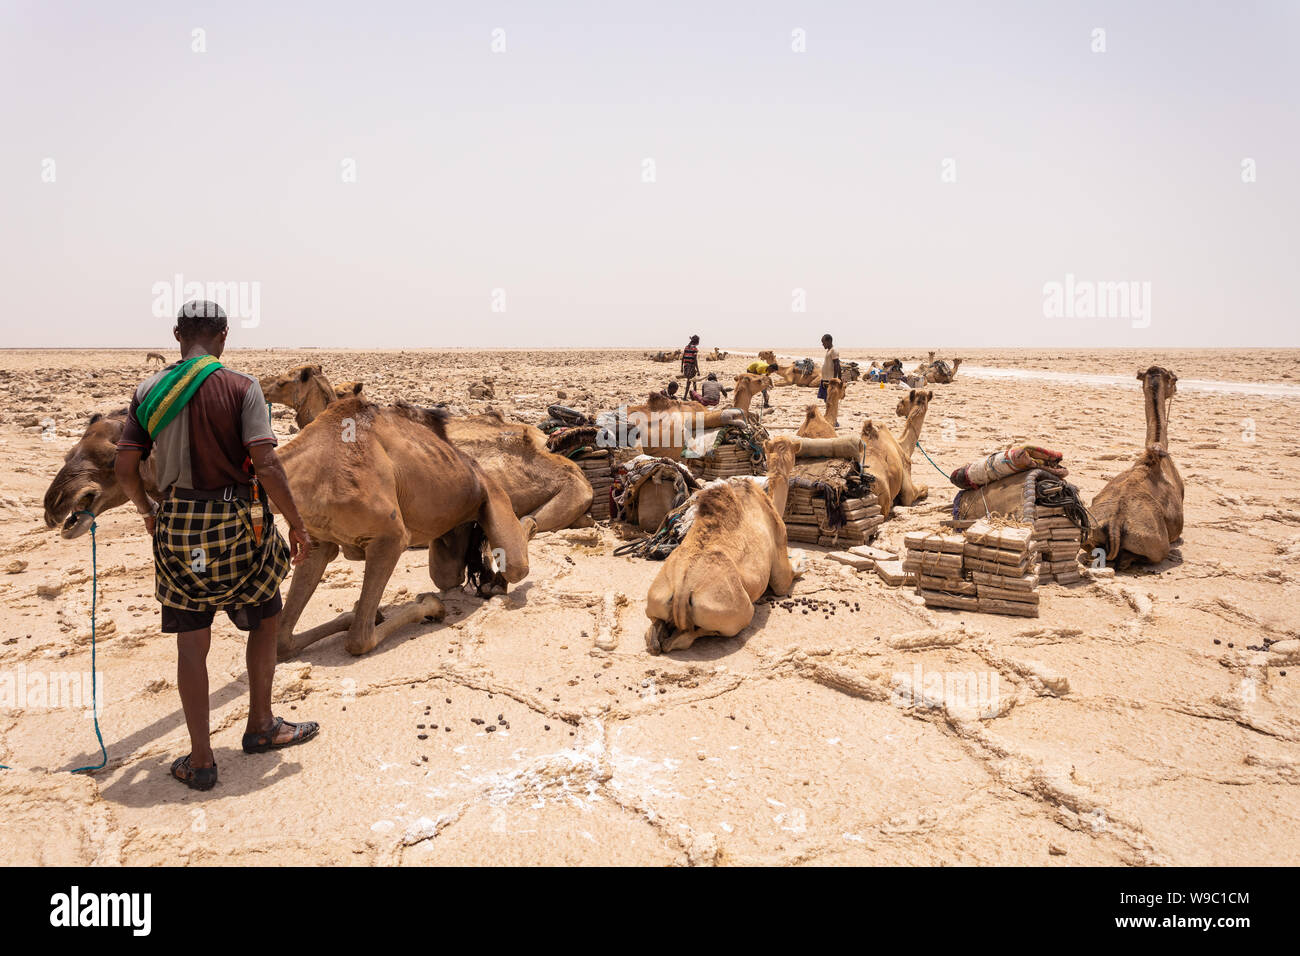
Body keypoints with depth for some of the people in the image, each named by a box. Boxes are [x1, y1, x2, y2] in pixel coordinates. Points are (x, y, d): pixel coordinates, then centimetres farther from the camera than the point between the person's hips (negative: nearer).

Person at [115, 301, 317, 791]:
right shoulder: (240, 387, -9)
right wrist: (296, 524, -7)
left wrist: (148, 511, 21)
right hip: (236, 523, -3)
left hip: (177, 527, 3)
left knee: (191, 643, 10)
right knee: (264, 621, 18)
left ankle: (200, 760, 15)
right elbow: (266, 465, -16)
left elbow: (125, 468, 3)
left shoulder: (148, 391, 3)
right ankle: (260, 727, 30)